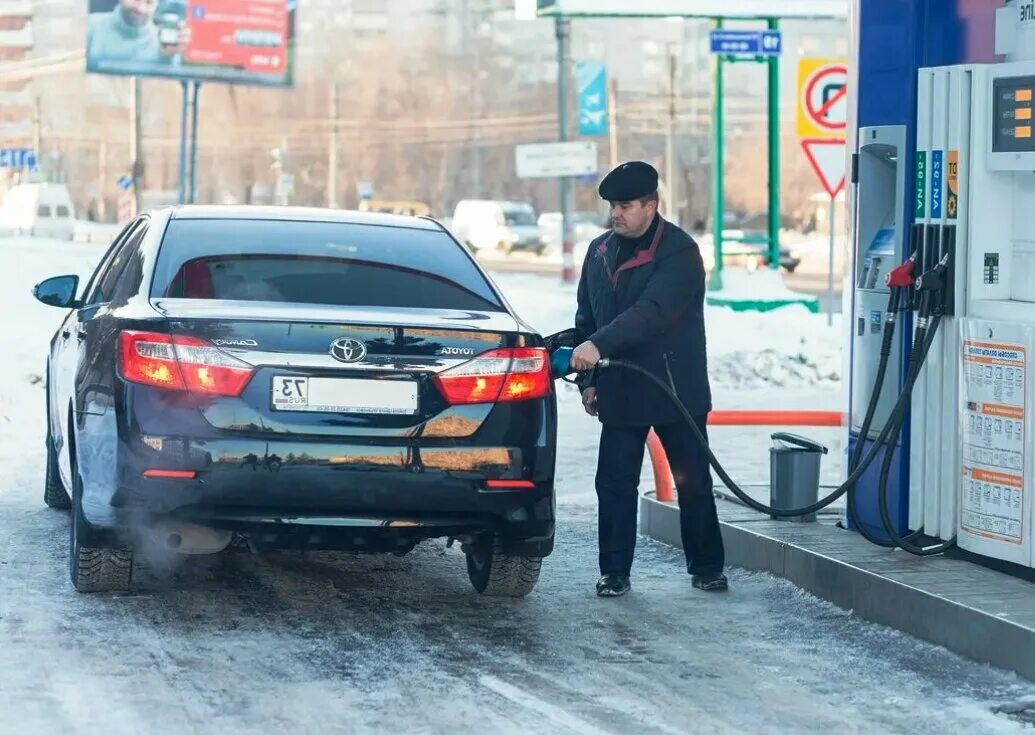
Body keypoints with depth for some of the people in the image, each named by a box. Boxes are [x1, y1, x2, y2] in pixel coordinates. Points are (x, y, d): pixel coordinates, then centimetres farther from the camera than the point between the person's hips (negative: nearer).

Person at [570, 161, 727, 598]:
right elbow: (586, 318, 15)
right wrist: (588, 379, 9)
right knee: (614, 483, 1)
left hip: (676, 389, -5)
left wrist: (599, 345, -35)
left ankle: (706, 568, 15)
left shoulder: (679, 252, -13)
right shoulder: (599, 251, 9)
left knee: (693, 482, 5)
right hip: (621, 392, 5)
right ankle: (615, 571, 7)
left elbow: (652, 311, -26)